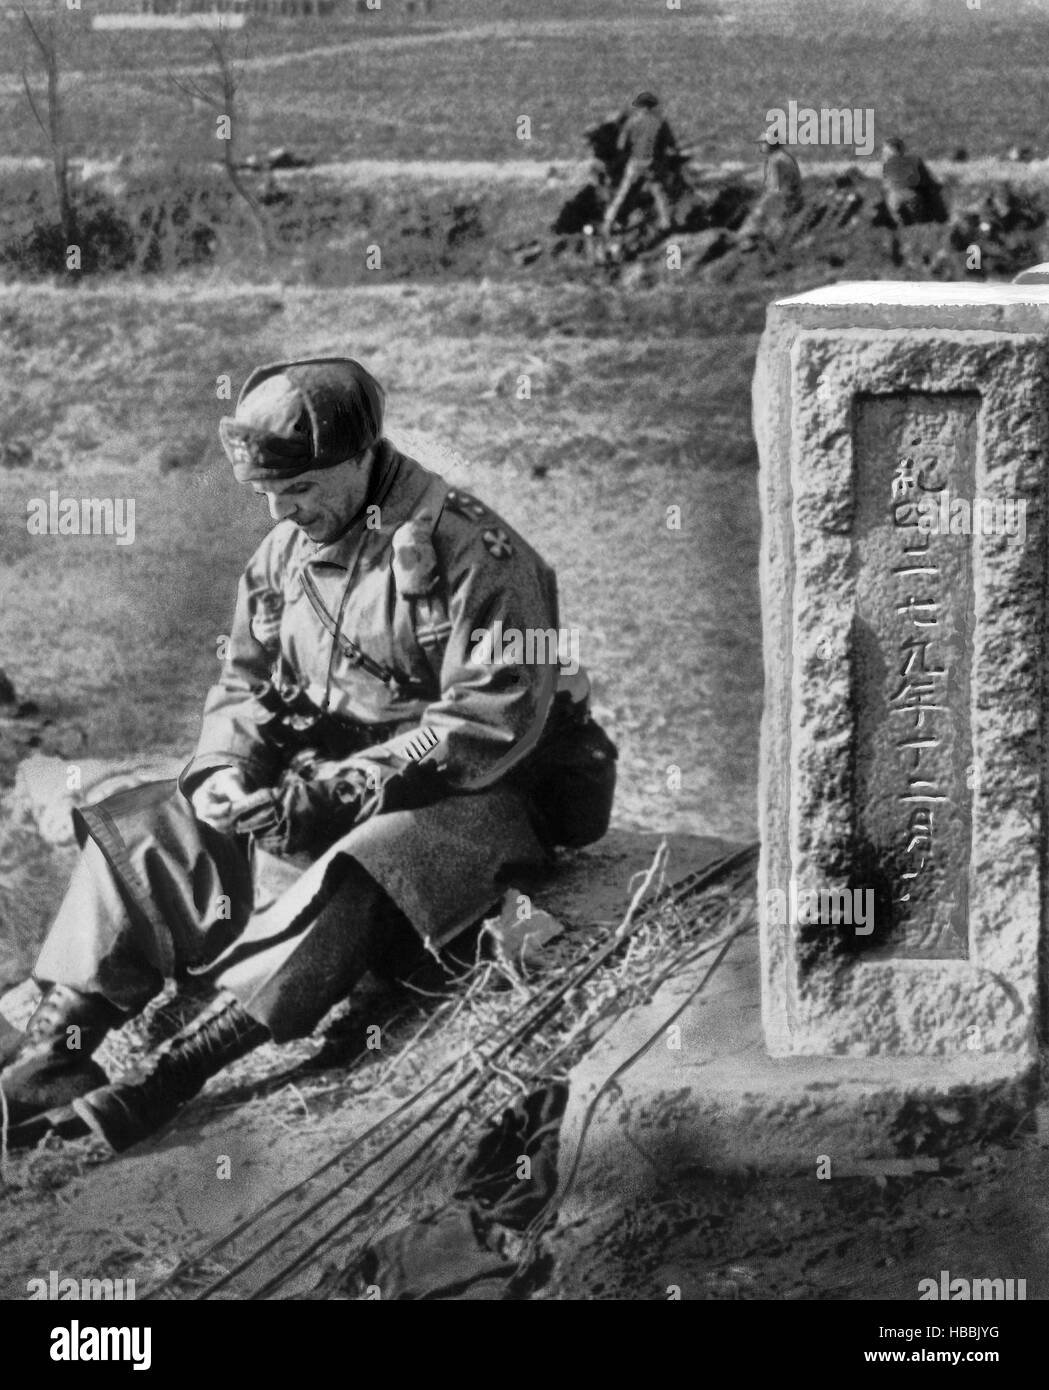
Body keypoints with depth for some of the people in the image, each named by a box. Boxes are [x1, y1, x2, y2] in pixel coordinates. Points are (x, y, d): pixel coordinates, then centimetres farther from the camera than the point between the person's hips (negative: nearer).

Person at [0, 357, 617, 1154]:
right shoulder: (287, 550, 7)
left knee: (354, 885, -38)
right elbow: (246, 681, 17)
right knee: (143, 835, -8)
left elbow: (492, 724, -22)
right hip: (314, 788, 7)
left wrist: (332, 795, -26)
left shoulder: (473, 552, -16)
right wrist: (222, 769, -7)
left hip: (463, 799, -7)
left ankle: (167, 1082, -43)